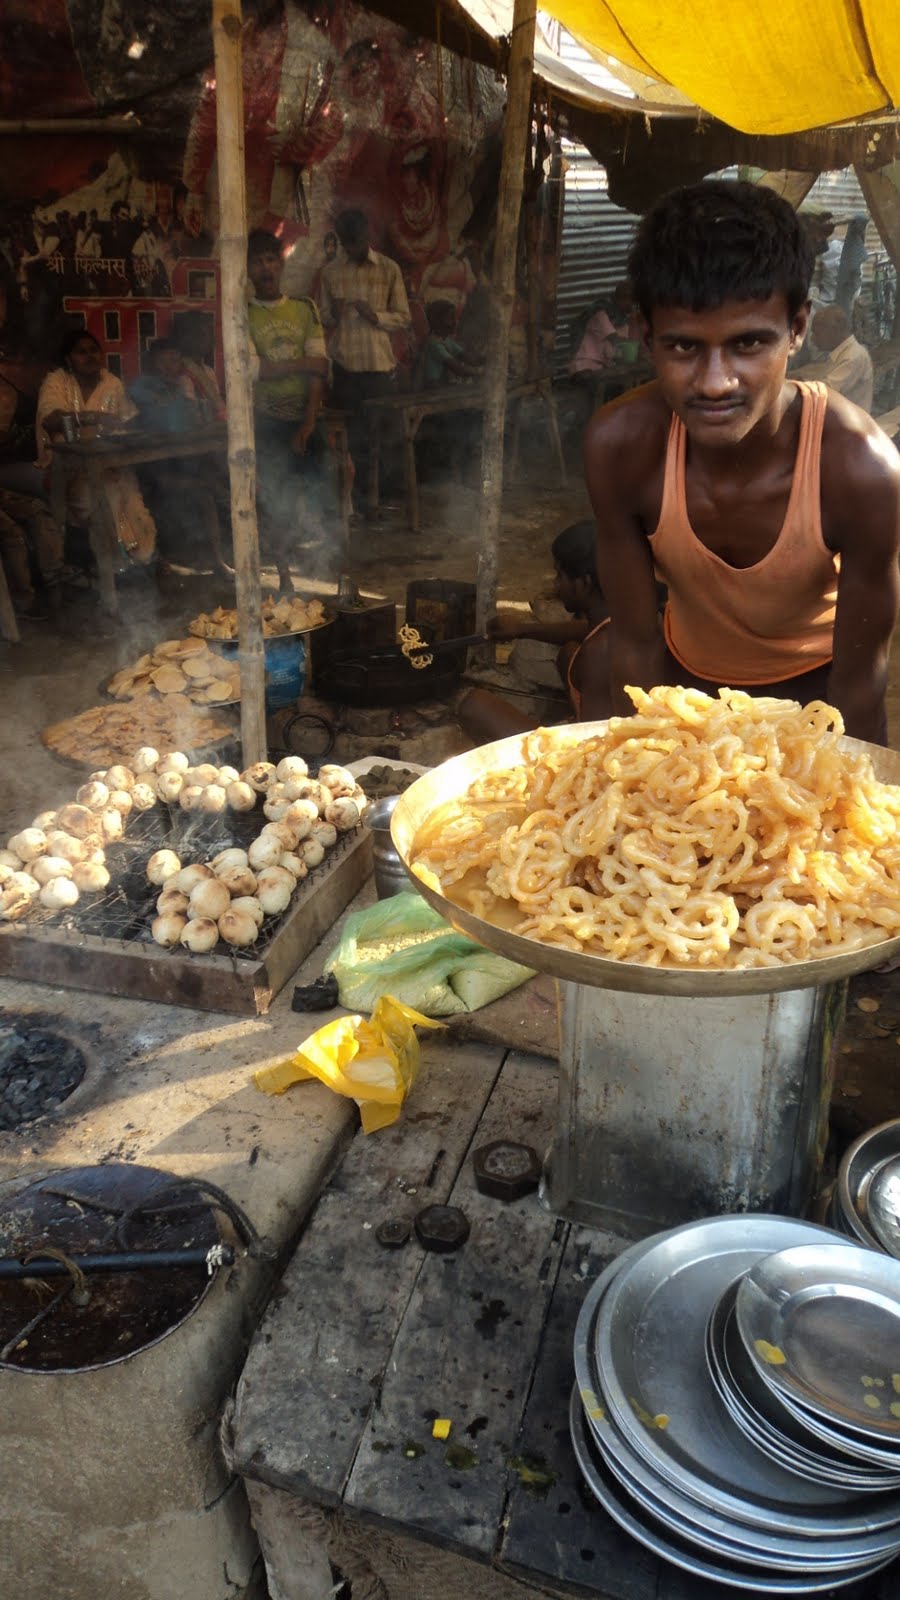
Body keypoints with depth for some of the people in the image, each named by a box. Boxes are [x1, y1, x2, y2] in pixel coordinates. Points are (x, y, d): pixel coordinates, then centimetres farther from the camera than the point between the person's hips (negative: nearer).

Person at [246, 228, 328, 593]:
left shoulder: (305, 309, 11)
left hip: (305, 418, 2)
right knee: (275, 501, -11)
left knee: (317, 490, -15)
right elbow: (252, 369, -10)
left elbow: (319, 369, 1)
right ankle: (285, 574, -1)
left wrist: (309, 423, -11)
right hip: (266, 422, -2)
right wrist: (302, 364, -4)